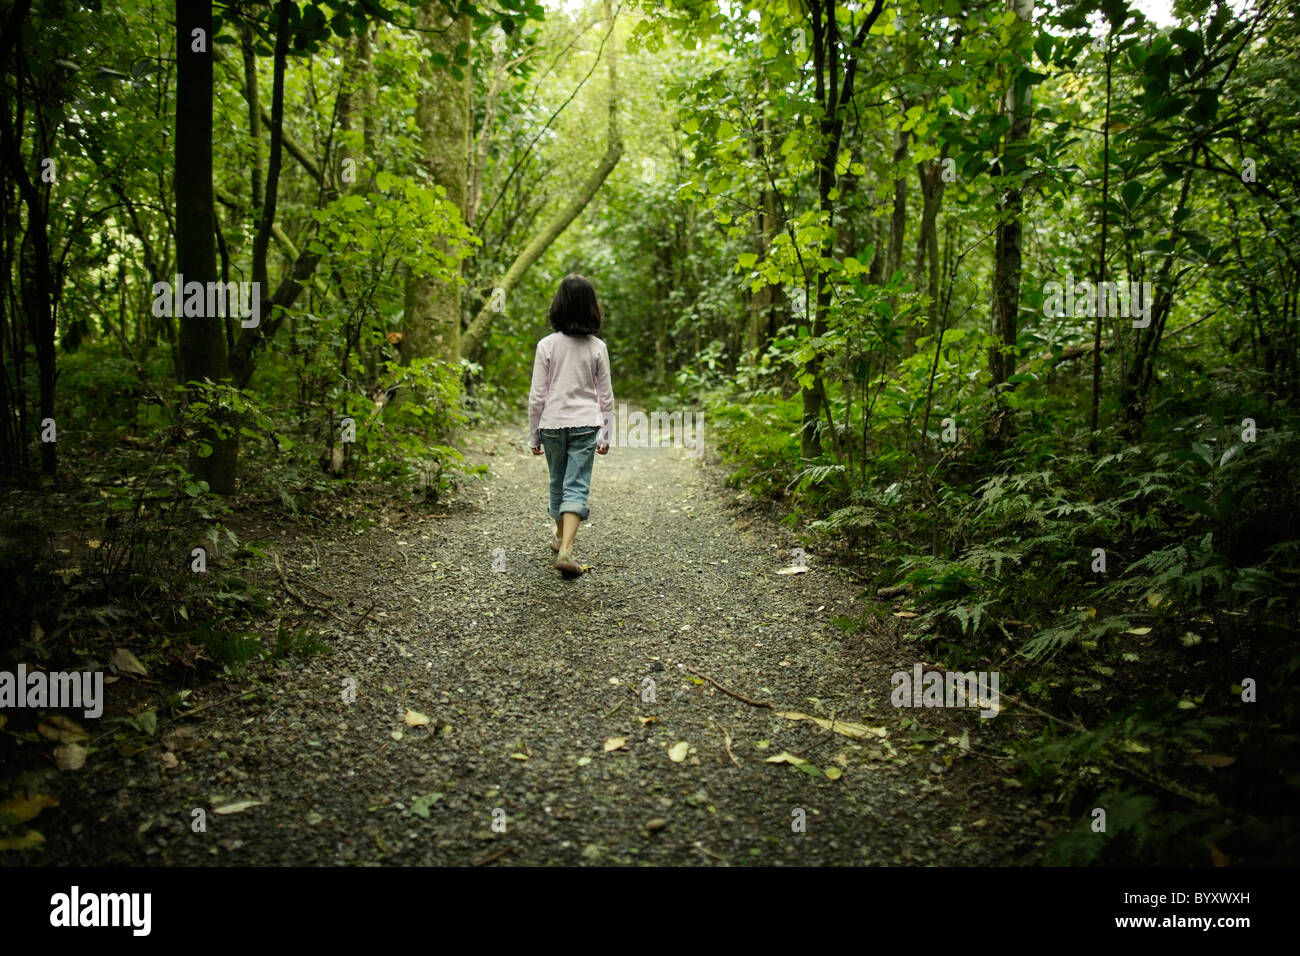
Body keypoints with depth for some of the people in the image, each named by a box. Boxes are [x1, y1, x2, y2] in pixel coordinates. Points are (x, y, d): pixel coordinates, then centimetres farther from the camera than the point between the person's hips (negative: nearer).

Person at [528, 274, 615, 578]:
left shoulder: (547, 345, -6)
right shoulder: (597, 348, -3)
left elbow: (536, 396, -4)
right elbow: (605, 396, 2)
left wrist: (533, 435, 5)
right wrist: (605, 434, 11)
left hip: (552, 425, 1)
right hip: (586, 426, -1)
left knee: (558, 484, 17)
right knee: (577, 487, -3)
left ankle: (561, 539, 35)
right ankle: (566, 550, -17)